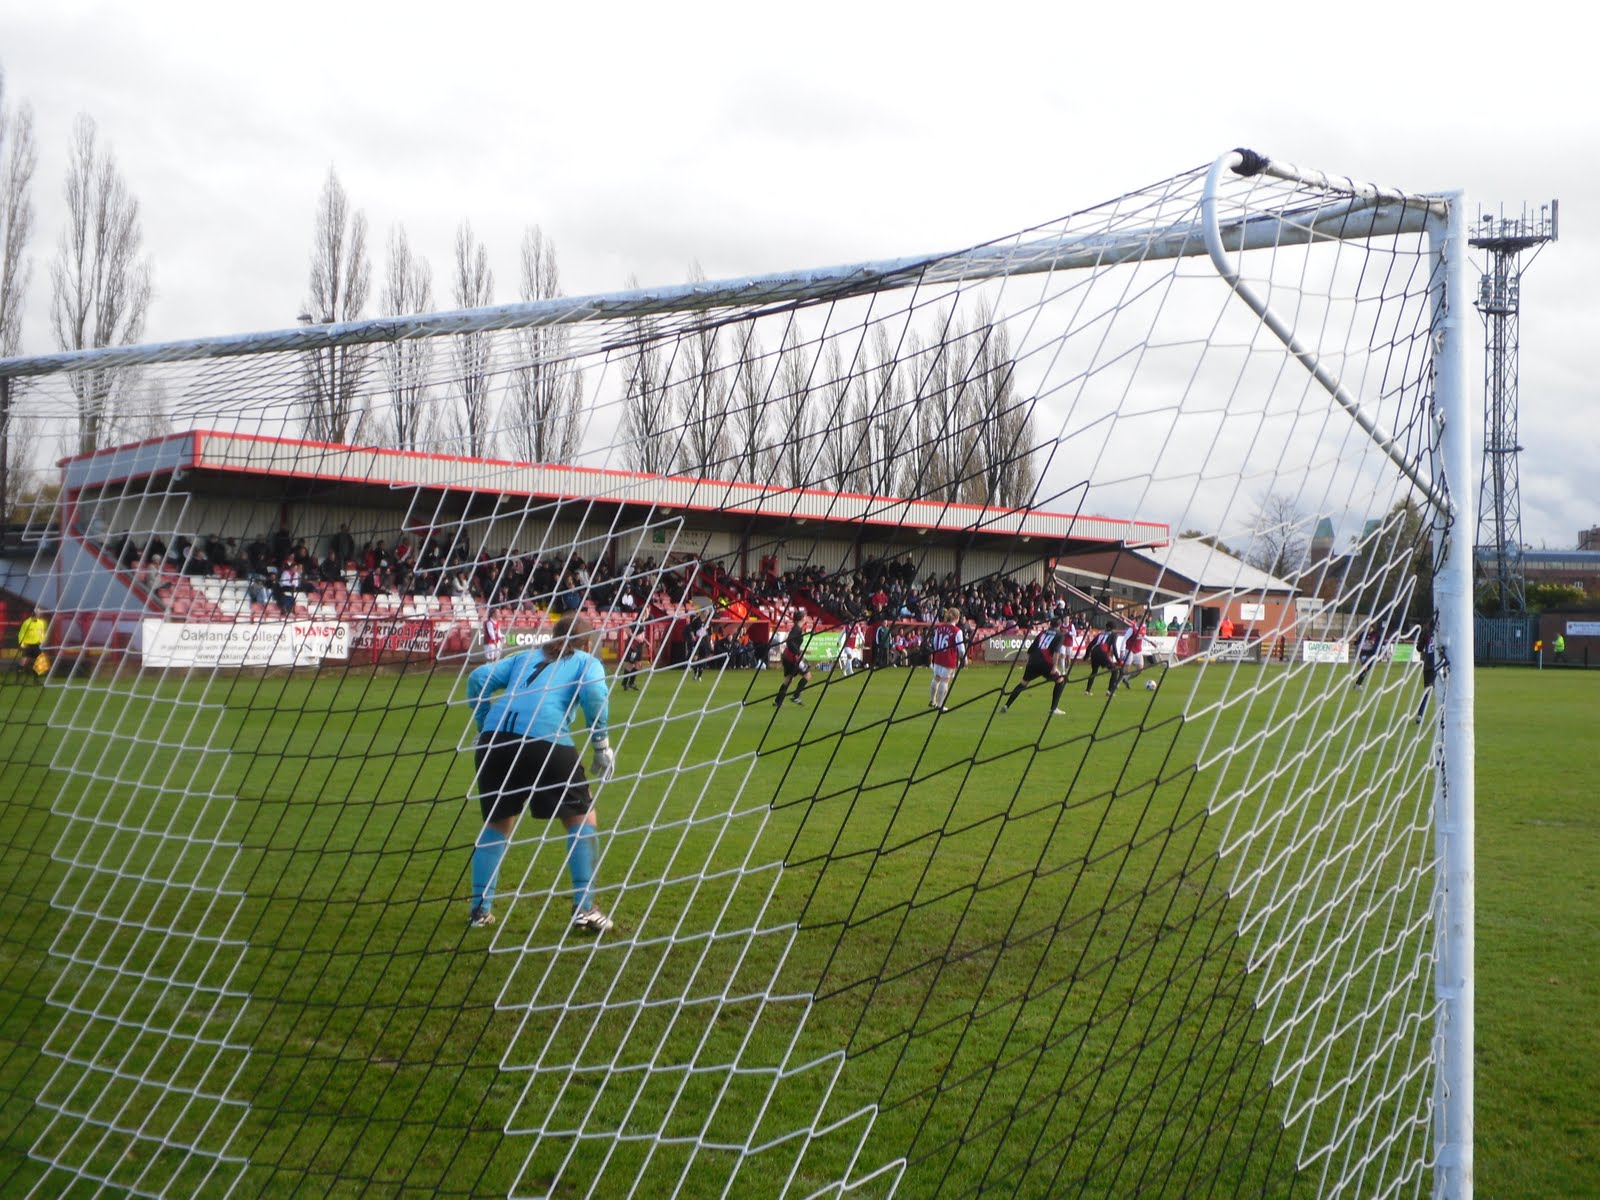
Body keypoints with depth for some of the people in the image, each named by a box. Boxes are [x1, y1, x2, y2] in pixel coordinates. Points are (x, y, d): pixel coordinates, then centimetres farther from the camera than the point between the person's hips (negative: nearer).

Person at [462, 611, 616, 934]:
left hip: (494, 740, 5)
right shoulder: (587, 662, 18)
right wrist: (602, 745, 3)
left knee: (498, 823, 22)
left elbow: (478, 679, 20)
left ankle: (480, 909, 22)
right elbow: (594, 694, -3)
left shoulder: (526, 657, 30)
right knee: (582, 819, 11)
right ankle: (583, 909, 6)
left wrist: (485, 727, 24)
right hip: (545, 739, -4)